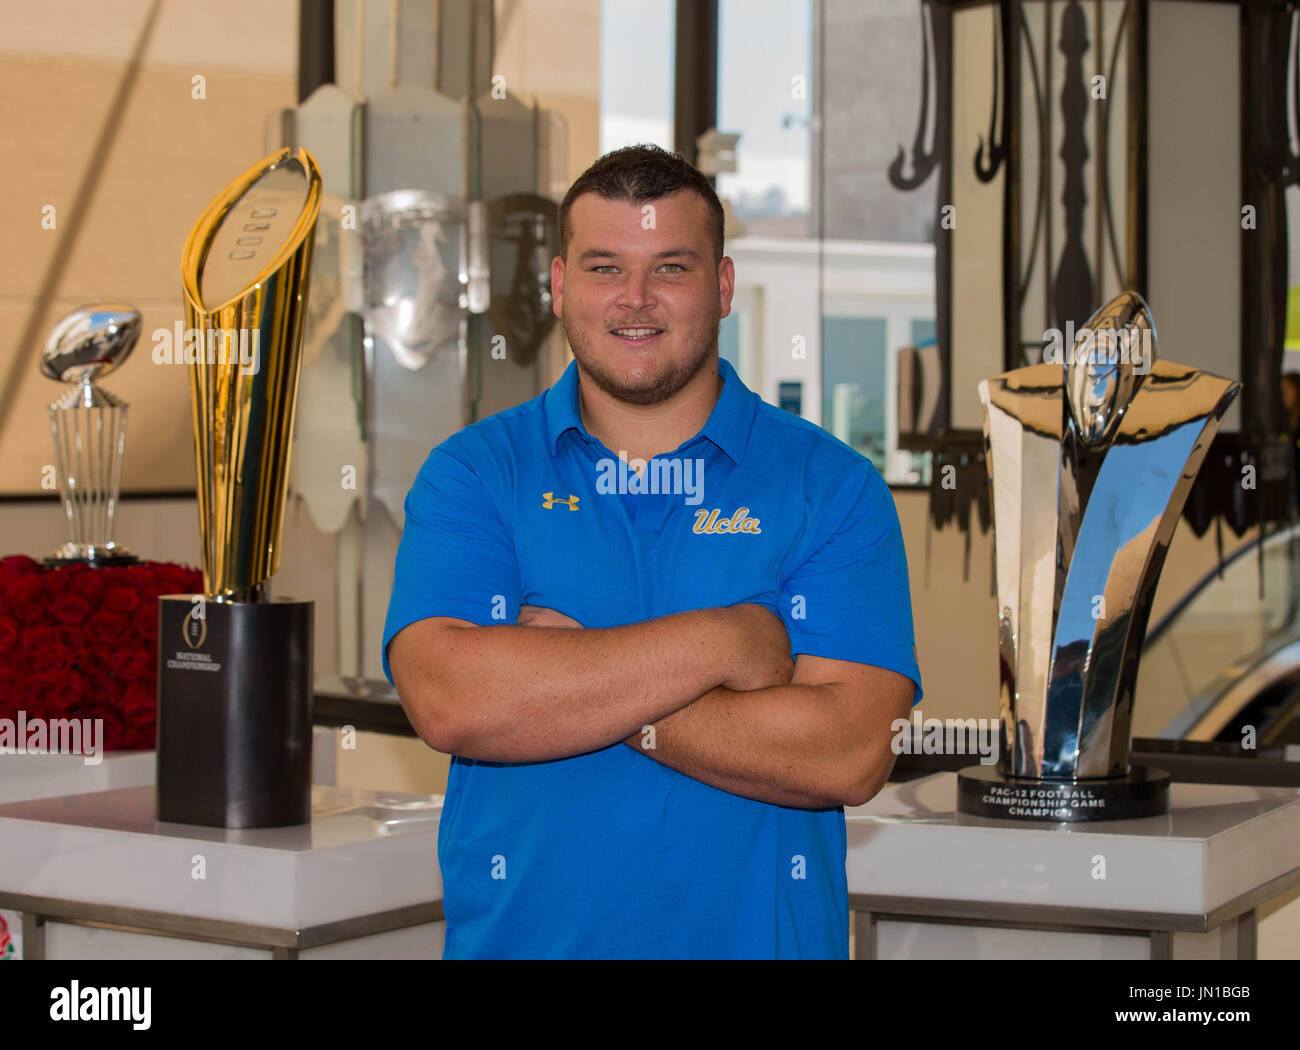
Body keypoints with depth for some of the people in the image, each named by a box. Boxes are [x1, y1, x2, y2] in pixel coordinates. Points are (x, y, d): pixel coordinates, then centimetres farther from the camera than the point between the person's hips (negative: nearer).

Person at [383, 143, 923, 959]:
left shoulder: (835, 486, -4)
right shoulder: (470, 473, -1)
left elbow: (850, 755, -15)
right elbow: (450, 704, -16)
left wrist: (567, 683, -16)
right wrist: (720, 642, -16)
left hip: (763, 937, 0)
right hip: (517, 935, 1)